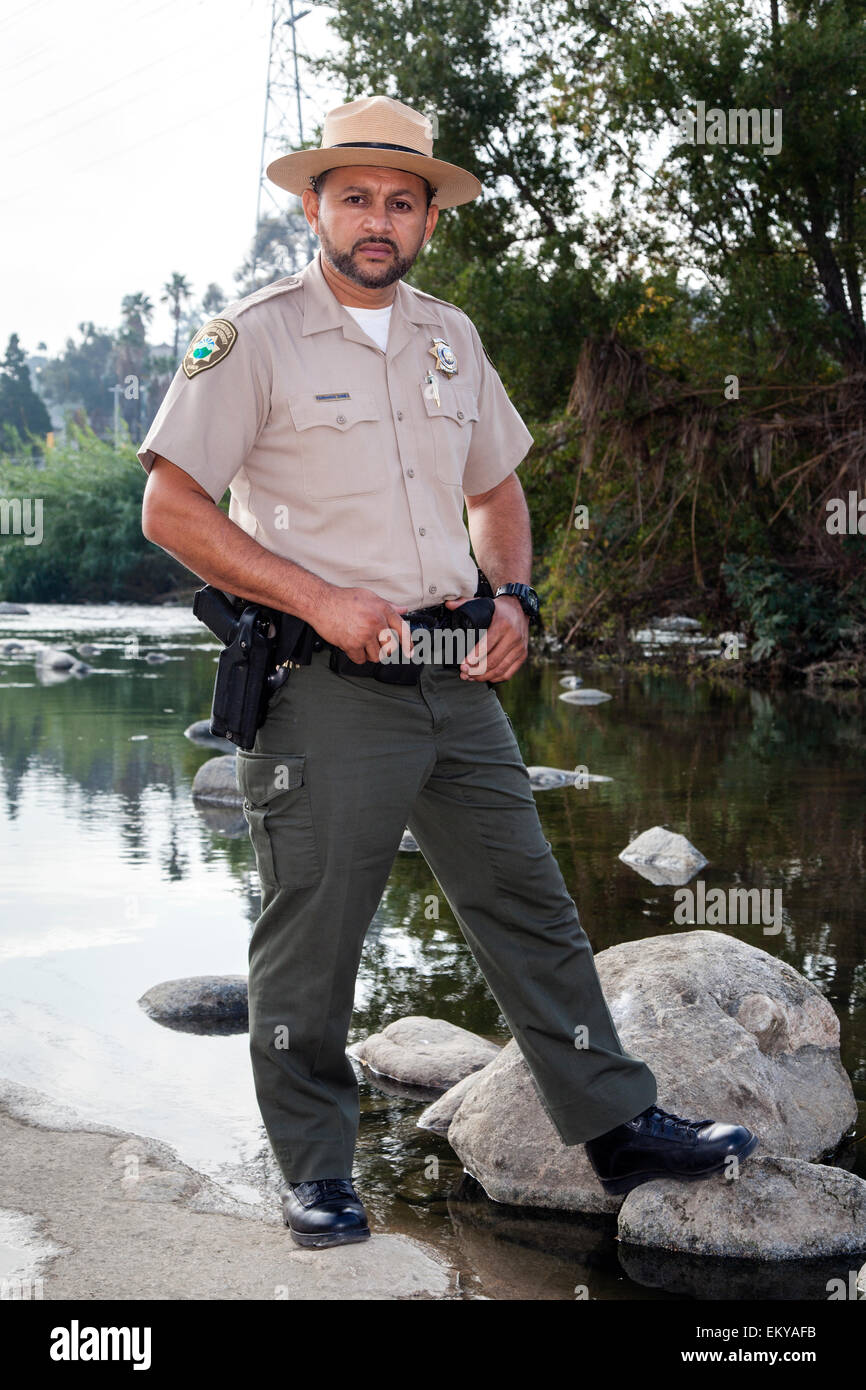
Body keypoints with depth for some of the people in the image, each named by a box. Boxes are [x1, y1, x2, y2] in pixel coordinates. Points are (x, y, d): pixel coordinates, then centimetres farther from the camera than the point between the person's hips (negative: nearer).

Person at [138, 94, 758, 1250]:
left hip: (456, 678, 6)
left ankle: (619, 1130, 20)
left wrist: (514, 600, 5)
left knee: (533, 911, 10)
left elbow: (496, 490, 24)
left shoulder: (451, 336, 14)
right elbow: (170, 508, -8)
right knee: (311, 942, 2)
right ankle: (316, 1173, 17)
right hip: (322, 687, -5)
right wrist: (322, 601, -15)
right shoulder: (253, 338, -4)